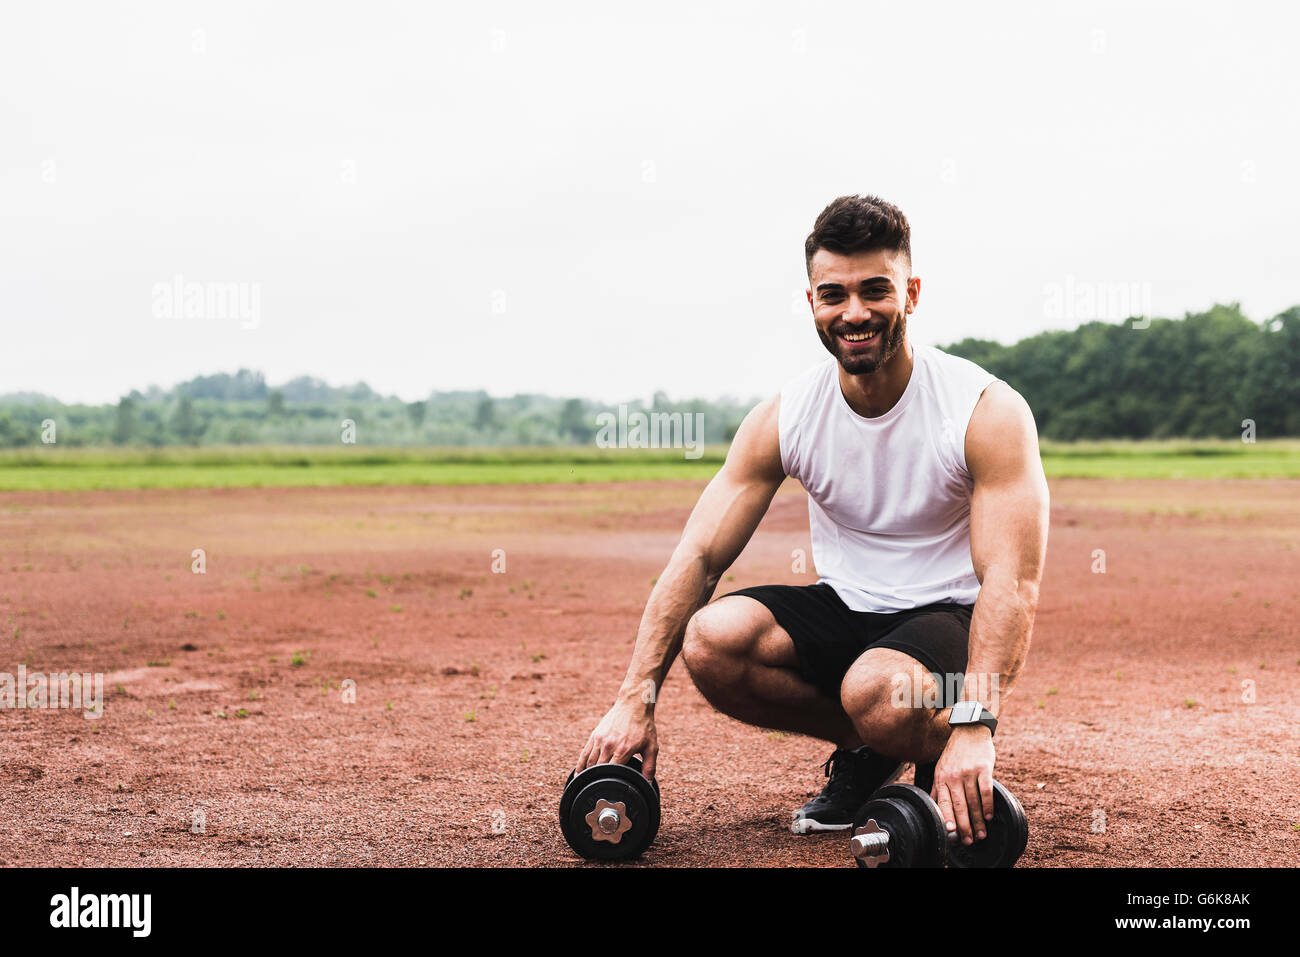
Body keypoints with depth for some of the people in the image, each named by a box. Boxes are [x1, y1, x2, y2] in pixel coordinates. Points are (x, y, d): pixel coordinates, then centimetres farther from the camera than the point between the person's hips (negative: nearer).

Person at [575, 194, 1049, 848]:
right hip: (843, 611, 4)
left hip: (947, 618, -4)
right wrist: (636, 699, -19)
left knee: (876, 692, -38)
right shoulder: (783, 419, -8)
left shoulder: (988, 413, -18)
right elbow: (697, 557, -9)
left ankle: (953, 761, -1)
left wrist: (973, 727, -38)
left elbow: (1012, 582, -25)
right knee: (711, 639, -26)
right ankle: (866, 751, 0)